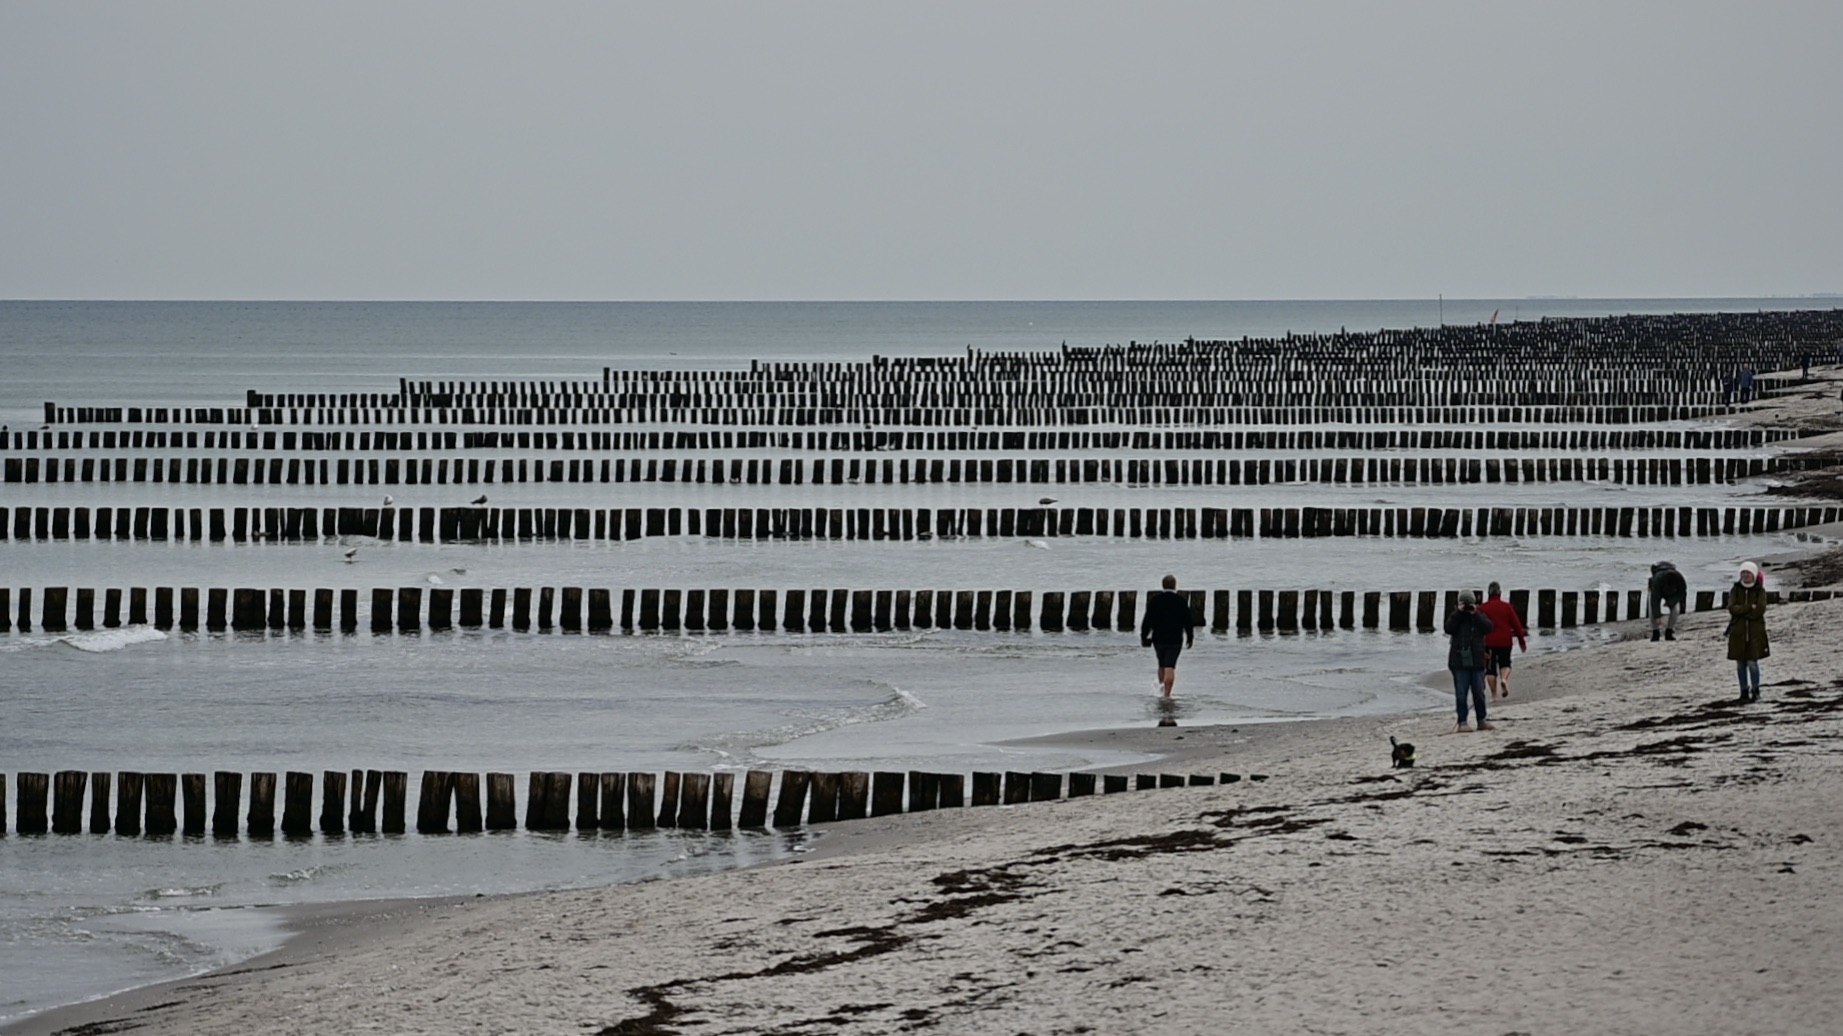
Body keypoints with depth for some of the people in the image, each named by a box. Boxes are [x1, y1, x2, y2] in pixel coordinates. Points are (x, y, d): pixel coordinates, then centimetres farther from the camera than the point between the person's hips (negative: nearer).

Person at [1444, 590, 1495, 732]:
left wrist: (1475, 614, -12)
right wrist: (1459, 612, -14)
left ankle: (1482, 721, 18)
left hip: (1477, 661, 2)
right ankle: (1462, 723, -3)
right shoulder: (1455, 617, 5)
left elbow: (1488, 627, -9)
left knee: (1479, 693, 8)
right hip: (1460, 662, -2)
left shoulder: (1479, 617, 9)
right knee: (1461, 694, -4)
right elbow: (1449, 629, -14)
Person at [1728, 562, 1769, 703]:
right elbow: (1732, 608, -9)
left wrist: (1741, 611, -11)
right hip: (1738, 631, 2)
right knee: (1740, 663, 5)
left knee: (1752, 662, -8)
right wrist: (1750, 608, -16)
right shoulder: (1735, 590, 5)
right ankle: (1744, 690, 15)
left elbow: (1760, 610, -12)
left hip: (1755, 631, -2)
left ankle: (1755, 690, 3)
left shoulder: (1760, 591, 0)